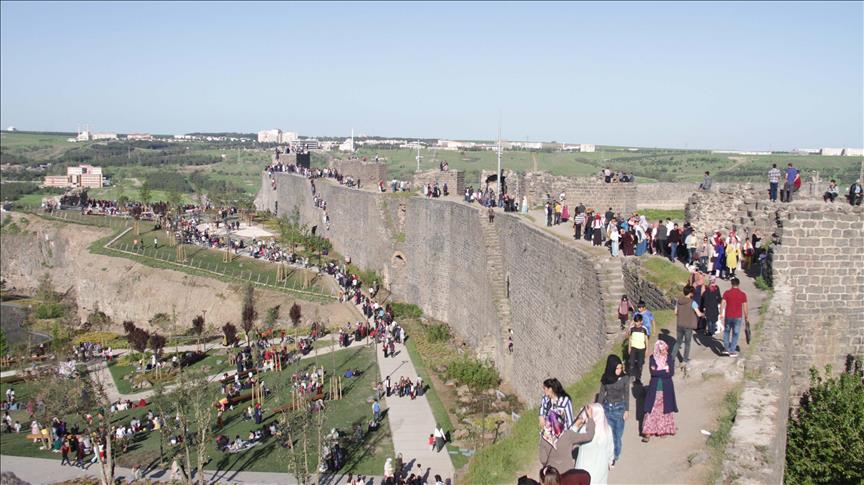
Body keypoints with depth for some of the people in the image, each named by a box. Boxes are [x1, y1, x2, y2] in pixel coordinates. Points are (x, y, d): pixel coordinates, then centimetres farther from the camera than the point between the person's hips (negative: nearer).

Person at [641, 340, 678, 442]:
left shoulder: (669, 357, -3)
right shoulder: (652, 358, -5)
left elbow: (672, 372, -11)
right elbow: (652, 372, -16)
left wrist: (658, 371, -15)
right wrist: (665, 370, -16)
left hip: (666, 388, 1)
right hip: (655, 388, -1)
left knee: (665, 409, 10)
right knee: (651, 410, -1)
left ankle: (664, 430, 24)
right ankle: (648, 432, 1)